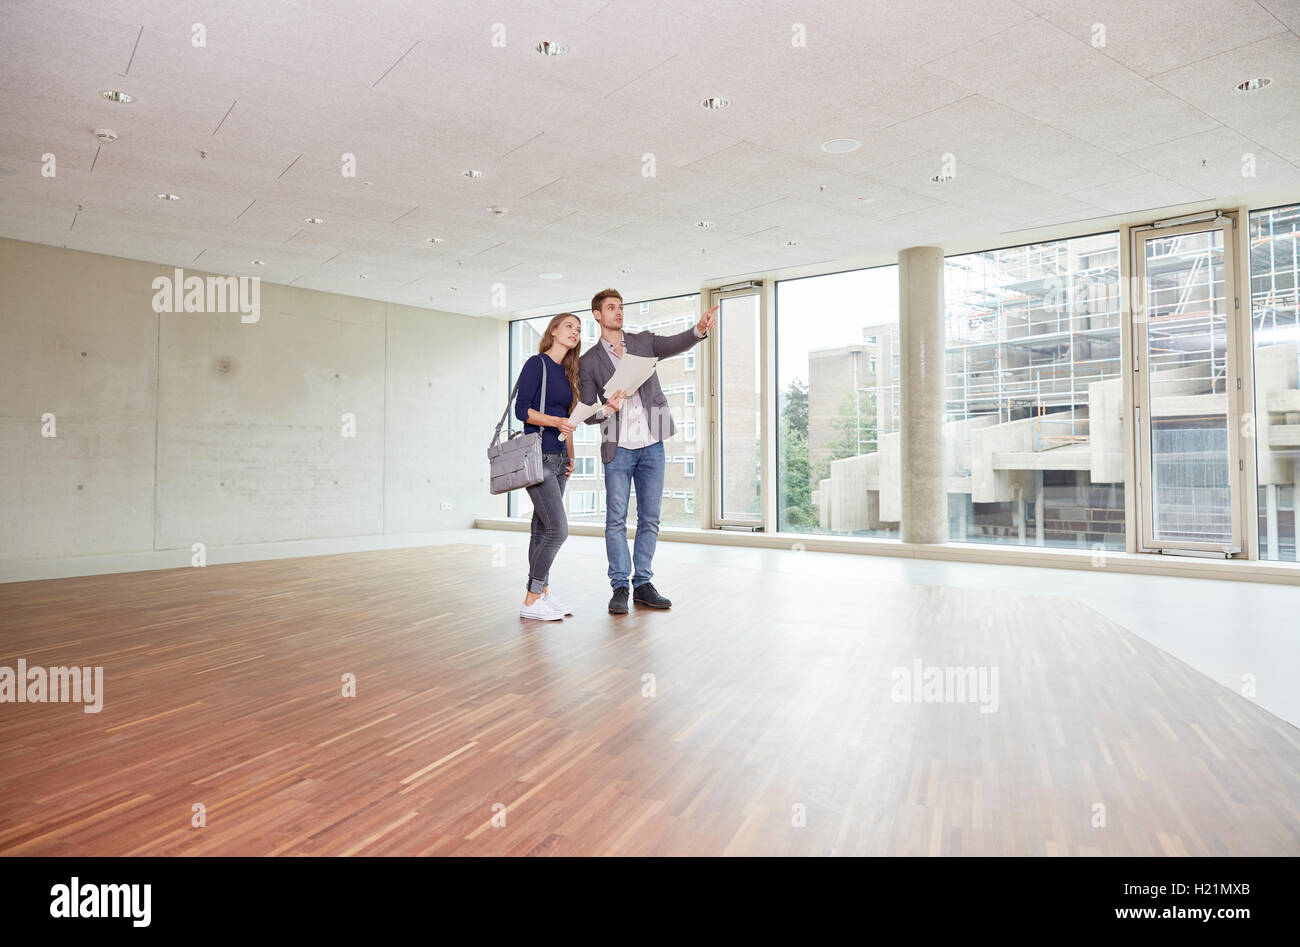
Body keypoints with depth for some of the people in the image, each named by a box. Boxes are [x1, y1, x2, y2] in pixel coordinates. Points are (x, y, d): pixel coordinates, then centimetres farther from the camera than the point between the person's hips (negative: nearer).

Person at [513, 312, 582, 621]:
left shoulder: (566, 372, 17)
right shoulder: (537, 363, -6)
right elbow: (521, 409, -12)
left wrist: (570, 456, 18)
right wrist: (555, 421, -24)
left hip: (558, 460, 8)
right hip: (538, 456, -8)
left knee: (543, 529, 9)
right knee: (558, 529, -13)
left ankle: (542, 595, 15)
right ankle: (531, 602, -4)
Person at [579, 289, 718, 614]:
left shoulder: (644, 341, 10)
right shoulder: (589, 361, 5)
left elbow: (675, 344, -9)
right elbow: (587, 414, 2)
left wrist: (700, 329, -30)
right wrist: (607, 409, -20)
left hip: (652, 444, 2)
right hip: (618, 448, -2)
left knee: (650, 519, 6)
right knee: (616, 520, -1)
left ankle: (642, 584, 15)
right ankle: (620, 587, 8)